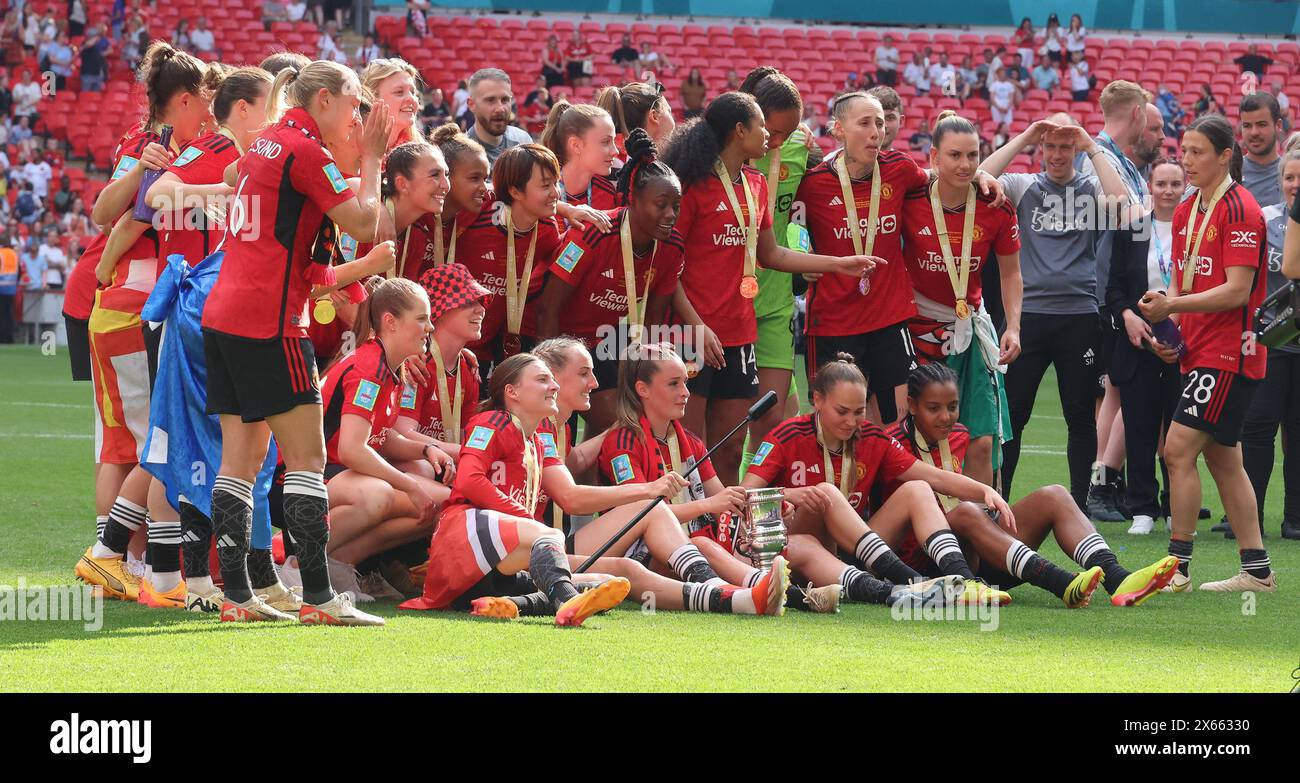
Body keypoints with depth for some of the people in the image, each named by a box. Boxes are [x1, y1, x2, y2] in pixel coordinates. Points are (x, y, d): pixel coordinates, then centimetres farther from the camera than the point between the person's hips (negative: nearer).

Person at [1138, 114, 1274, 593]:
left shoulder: (1240, 210, -13)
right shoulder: (1186, 212, 13)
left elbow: (1237, 290, -19)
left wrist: (1173, 306, -22)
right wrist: (1168, 327, 2)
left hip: (1229, 351, -9)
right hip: (1198, 351, 9)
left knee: (1179, 449, -14)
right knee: (1223, 459, 12)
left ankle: (1178, 566, -11)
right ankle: (1257, 570, 17)